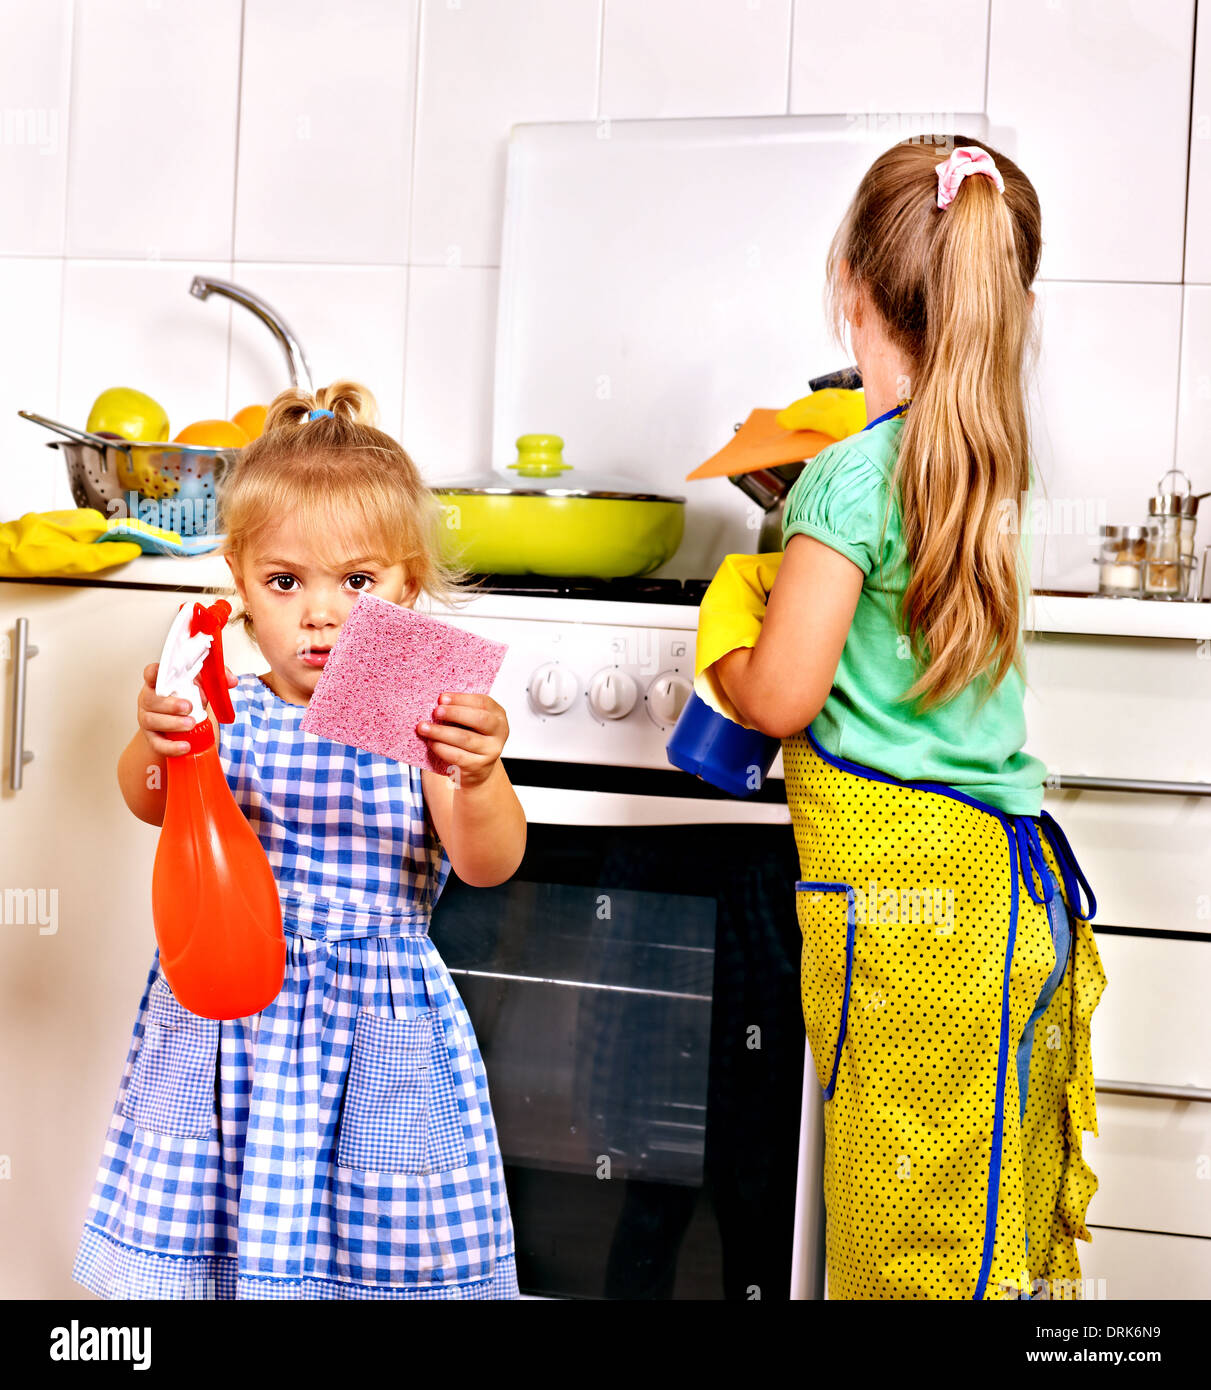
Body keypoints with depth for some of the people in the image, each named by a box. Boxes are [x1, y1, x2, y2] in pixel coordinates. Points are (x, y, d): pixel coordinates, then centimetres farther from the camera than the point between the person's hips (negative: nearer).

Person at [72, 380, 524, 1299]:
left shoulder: (425, 720, -6)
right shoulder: (227, 714, 0)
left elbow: (488, 863, -18)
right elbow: (152, 803, -17)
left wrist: (479, 779, -40)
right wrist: (158, 745, -41)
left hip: (377, 1043, -1)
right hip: (225, 1028, 2)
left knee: (387, 1255, 5)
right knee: (187, 1243, 10)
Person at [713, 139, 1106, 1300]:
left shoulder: (850, 478, -14)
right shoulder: (989, 465, 8)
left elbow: (781, 696, -15)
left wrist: (718, 659, 4)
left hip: (905, 889, -7)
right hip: (1008, 873, 8)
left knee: (916, 1244, 5)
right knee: (1003, 1227, 17)